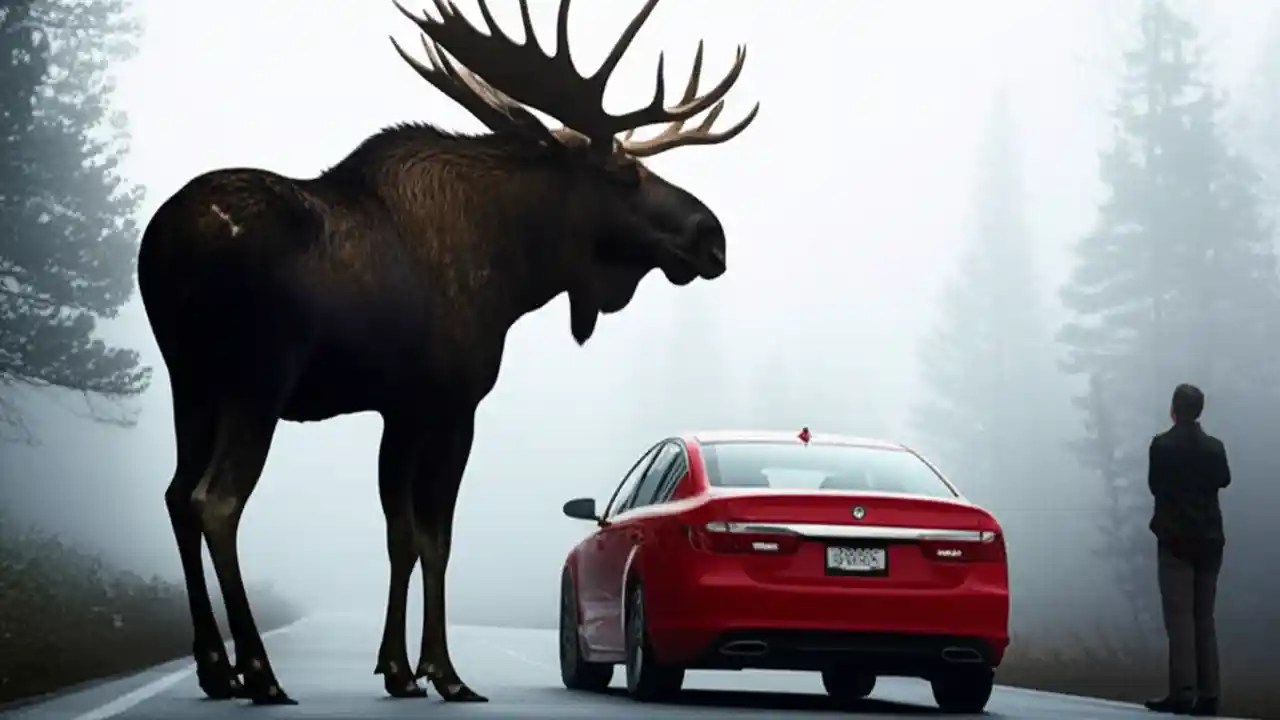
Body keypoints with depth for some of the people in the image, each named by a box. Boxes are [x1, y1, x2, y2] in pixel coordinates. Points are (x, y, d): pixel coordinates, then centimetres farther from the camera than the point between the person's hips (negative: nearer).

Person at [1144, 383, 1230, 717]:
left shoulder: (1162, 445, -9)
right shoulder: (1214, 447, 3)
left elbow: (1154, 484, 1)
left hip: (1175, 539, -4)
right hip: (1209, 539, 4)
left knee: (1180, 618, -7)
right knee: (1204, 619, 9)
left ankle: (1183, 693, -14)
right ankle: (1207, 695, 6)